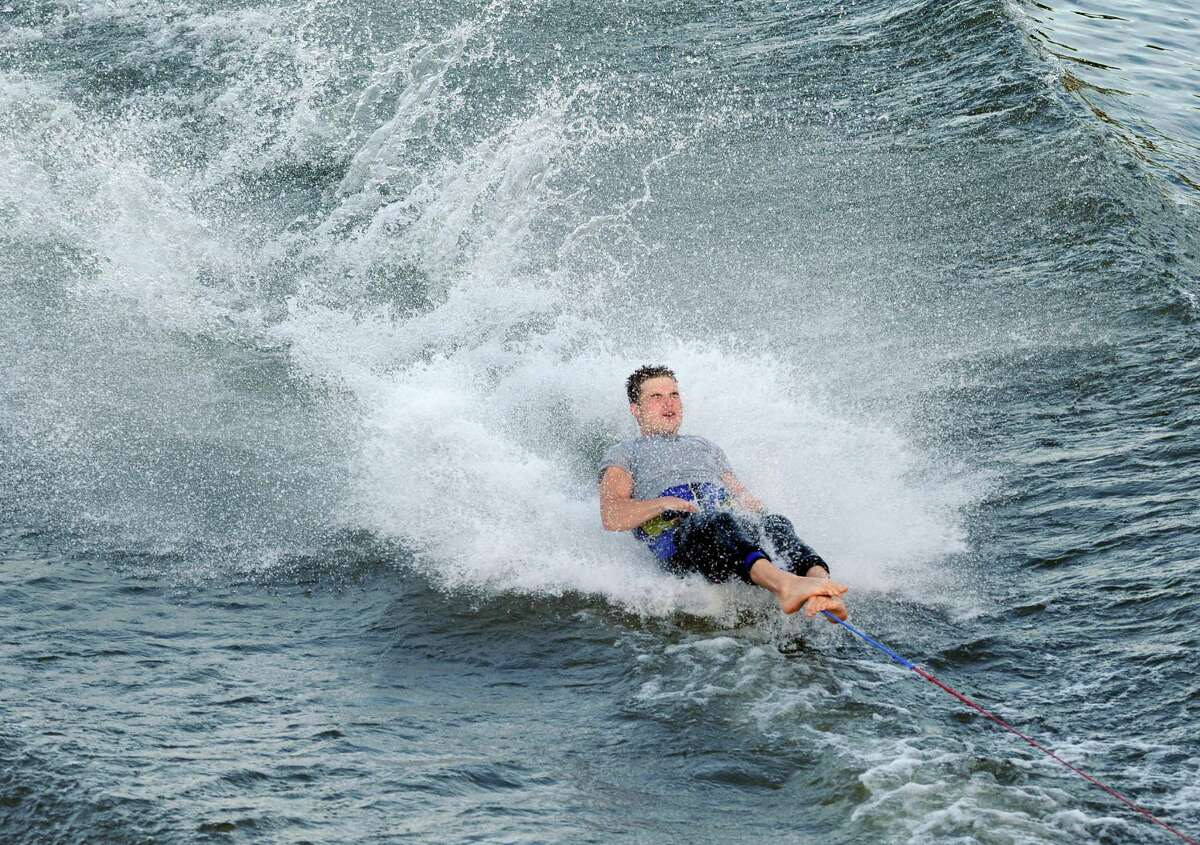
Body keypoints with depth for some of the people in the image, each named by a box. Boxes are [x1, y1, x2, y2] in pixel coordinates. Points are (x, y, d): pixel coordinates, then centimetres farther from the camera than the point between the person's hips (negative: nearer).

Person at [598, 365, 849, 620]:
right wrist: (663, 504, -11)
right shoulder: (624, 454, 23)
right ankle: (783, 584, -68)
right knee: (719, 522, -40)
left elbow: (746, 501, 29)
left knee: (774, 523, -31)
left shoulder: (706, 447, 39)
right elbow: (611, 517, 5)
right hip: (675, 536, -5)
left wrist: (752, 505, 3)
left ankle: (819, 579, -61)